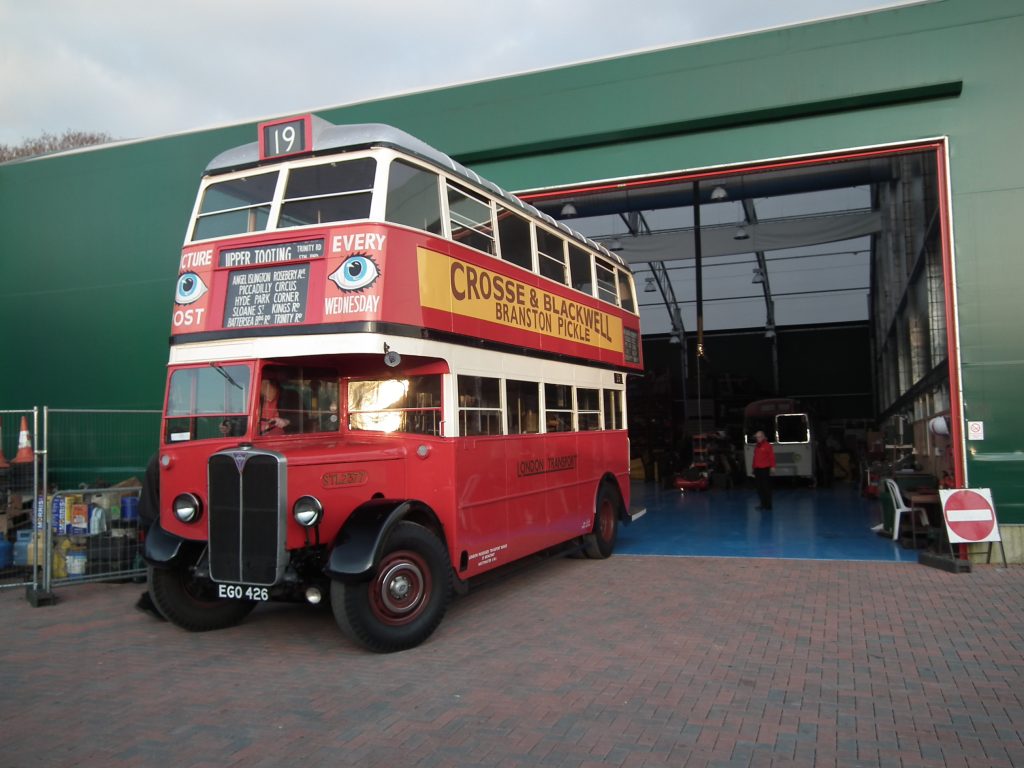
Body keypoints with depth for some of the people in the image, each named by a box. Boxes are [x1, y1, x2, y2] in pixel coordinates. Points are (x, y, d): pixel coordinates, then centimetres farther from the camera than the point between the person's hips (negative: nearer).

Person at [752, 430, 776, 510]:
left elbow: (772, 457, -10)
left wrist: (772, 467, -16)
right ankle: (763, 504, 15)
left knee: (766, 487, -4)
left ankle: (768, 504, 0)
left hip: (765, 469, -7)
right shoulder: (756, 446, 16)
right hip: (757, 469, 7)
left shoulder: (768, 445, -4)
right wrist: (753, 467, 16)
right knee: (759, 487, 8)